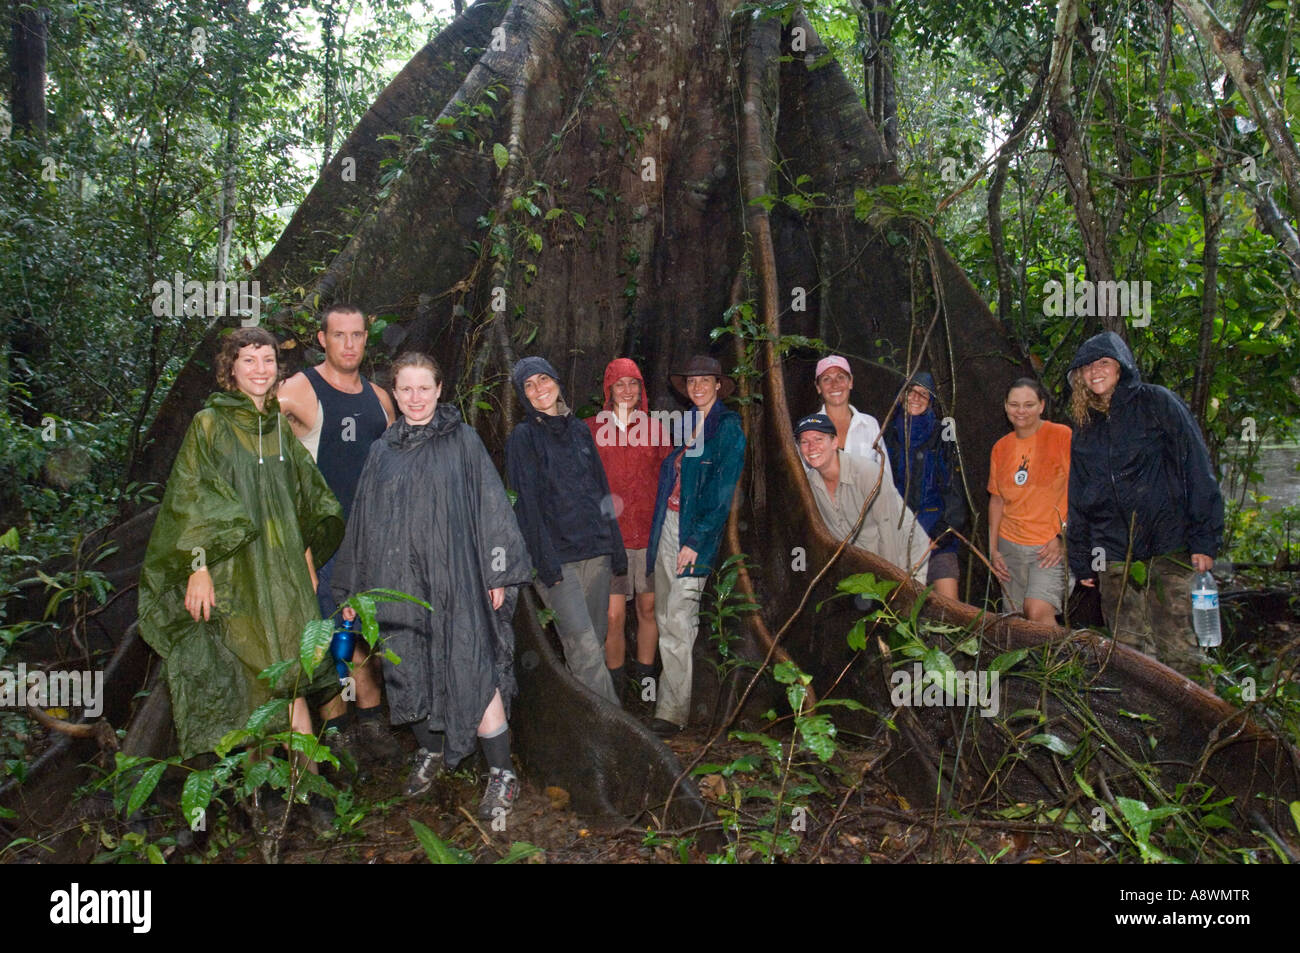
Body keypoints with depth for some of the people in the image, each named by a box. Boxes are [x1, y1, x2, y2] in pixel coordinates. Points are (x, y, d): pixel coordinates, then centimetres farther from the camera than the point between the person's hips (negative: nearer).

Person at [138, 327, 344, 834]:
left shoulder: (280, 427, 13)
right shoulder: (209, 425, -2)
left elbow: (307, 501, 20)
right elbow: (192, 503, -7)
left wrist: (306, 558, 17)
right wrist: (199, 567, -14)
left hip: (283, 569, 4)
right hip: (235, 572, -4)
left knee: (288, 679, 1)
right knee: (255, 679, -3)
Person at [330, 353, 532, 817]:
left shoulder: (463, 440, 2)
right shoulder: (381, 452, 12)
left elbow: (491, 505, -2)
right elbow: (363, 521, 16)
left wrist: (498, 573, -7)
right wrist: (351, 589, 15)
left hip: (455, 579, -4)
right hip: (398, 583, 4)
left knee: (473, 671, -7)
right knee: (410, 672, 10)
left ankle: (502, 774, 3)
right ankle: (429, 751, 33)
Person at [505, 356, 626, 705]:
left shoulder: (580, 430, 15)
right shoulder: (523, 437, 0)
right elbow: (526, 504, -6)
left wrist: (615, 546, 12)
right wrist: (546, 564, -14)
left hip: (595, 552, 5)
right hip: (556, 556, -5)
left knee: (595, 643, 6)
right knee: (585, 649, -12)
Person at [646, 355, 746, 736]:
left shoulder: (728, 427, -4)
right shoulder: (683, 425, 17)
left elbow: (722, 491, -10)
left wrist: (696, 540, -16)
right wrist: (657, 530, 10)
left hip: (698, 532, -7)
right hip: (667, 526, 7)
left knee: (677, 620, -10)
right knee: (666, 616, 8)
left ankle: (672, 712, -4)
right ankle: (674, 700, 20)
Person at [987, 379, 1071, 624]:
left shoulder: (1062, 436, -5)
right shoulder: (1001, 447, 11)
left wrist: (1063, 536, -12)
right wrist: (993, 548, 9)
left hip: (1052, 546, -5)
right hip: (1010, 546, 5)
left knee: (1038, 612, -22)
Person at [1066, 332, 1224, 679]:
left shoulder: (1156, 403, 2)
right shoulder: (1085, 427, 16)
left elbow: (1197, 470, -2)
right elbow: (1078, 500, 18)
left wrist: (1204, 540, -9)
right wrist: (1081, 561, 15)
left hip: (1169, 547, -4)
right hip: (1114, 556, 4)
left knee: (1177, 650, -7)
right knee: (1129, 650, 3)